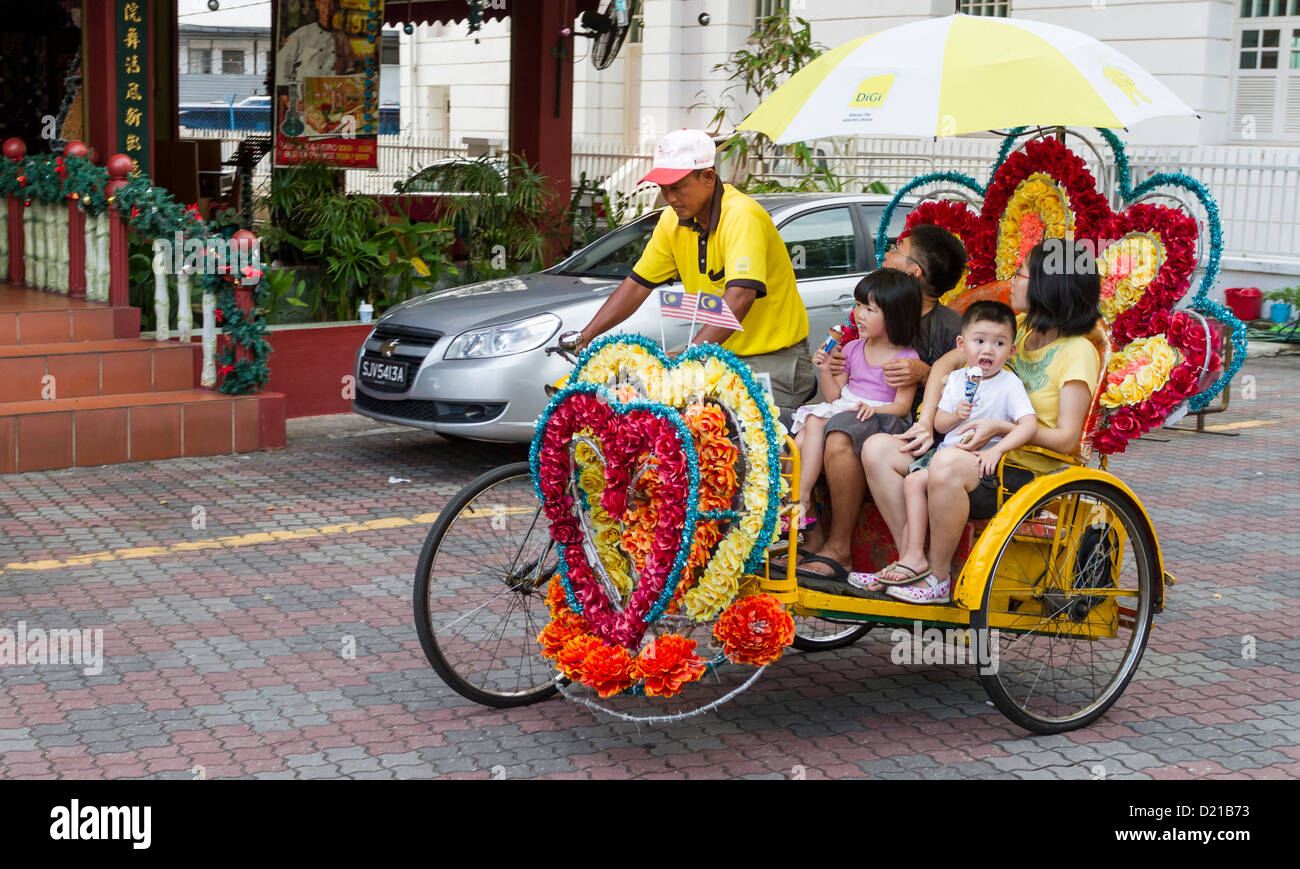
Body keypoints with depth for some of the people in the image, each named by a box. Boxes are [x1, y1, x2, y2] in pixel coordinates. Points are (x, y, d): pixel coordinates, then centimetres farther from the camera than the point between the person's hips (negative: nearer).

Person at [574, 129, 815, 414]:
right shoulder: (673, 221, 3)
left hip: (776, 358, -7)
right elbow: (637, 285, 10)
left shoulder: (741, 217, -20)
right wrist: (585, 336, -1)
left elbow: (739, 298, -33)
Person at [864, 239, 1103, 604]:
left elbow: (1066, 439, -15)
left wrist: (1001, 427, -24)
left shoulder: (1078, 351, -10)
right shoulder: (1018, 327, 11)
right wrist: (925, 424, -2)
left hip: (1028, 476, -8)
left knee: (948, 463, -38)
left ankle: (938, 579, -21)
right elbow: (945, 364, 12)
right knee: (878, 450, -8)